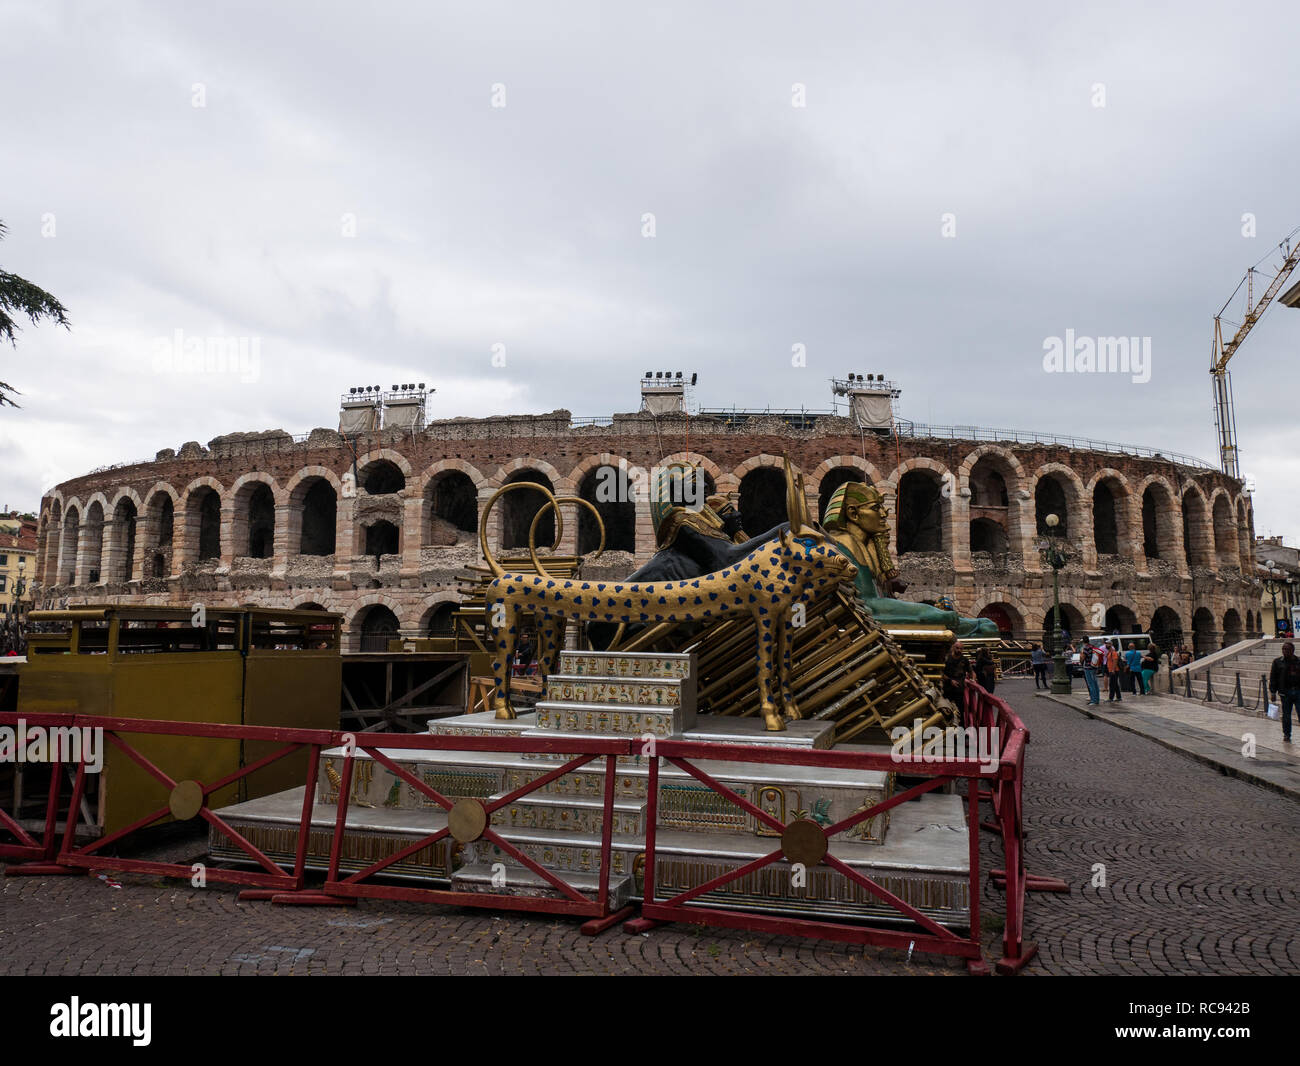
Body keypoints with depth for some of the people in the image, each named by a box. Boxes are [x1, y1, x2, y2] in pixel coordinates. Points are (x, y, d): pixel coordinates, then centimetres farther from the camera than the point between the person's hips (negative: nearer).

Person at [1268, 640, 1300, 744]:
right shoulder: (1277, 661, 5)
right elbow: (1272, 677, 5)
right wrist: (1273, 692, 0)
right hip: (1285, 692, 0)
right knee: (1286, 715, 7)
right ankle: (1286, 735, 19)